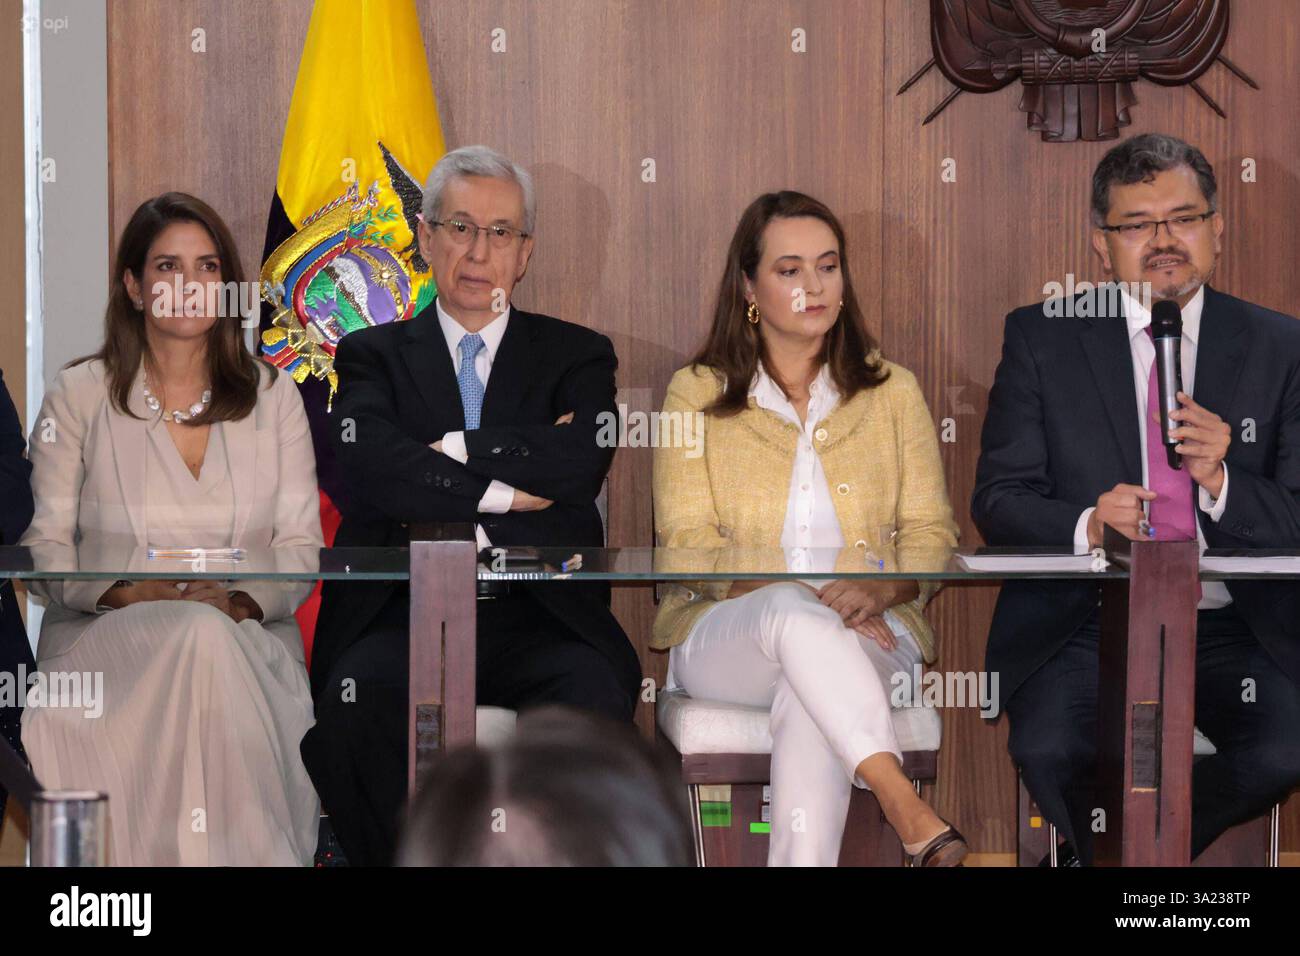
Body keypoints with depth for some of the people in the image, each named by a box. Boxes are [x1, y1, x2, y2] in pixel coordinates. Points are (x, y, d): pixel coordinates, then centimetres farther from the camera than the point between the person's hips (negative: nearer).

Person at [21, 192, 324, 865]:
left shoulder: (274, 397, 13)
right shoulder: (79, 396, 9)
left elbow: (301, 546, 7)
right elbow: (43, 544, 4)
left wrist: (243, 601, -16)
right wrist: (127, 593, -17)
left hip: (248, 638, 1)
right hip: (102, 637, -1)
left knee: (210, 639, -37)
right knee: (197, 637, -36)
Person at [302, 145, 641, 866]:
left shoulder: (576, 357, 17)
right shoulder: (375, 356, 16)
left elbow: (579, 464, -6)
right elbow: (369, 470, -7)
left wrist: (448, 450, -5)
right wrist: (509, 489, -8)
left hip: (540, 617, 0)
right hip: (404, 614, 0)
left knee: (596, 699, -33)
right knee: (358, 701, -33)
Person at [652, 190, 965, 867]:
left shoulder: (891, 392, 16)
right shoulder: (697, 394, 10)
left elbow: (931, 533, 8)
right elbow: (687, 543, -1)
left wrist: (881, 588, -17)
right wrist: (805, 599, -18)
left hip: (864, 636, 1)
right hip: (724, 639, -1)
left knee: (811, 696, -36)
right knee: (795, 613, -38)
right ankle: (911, 815, -50)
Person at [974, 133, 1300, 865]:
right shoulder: (1042, 338, 6)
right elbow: (997, 499, 2)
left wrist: (1222, 481, -16)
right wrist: (1086, 526, -19)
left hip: (1234, 628, 1)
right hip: (1087, 623, -1)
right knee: (1049, 751, -30)